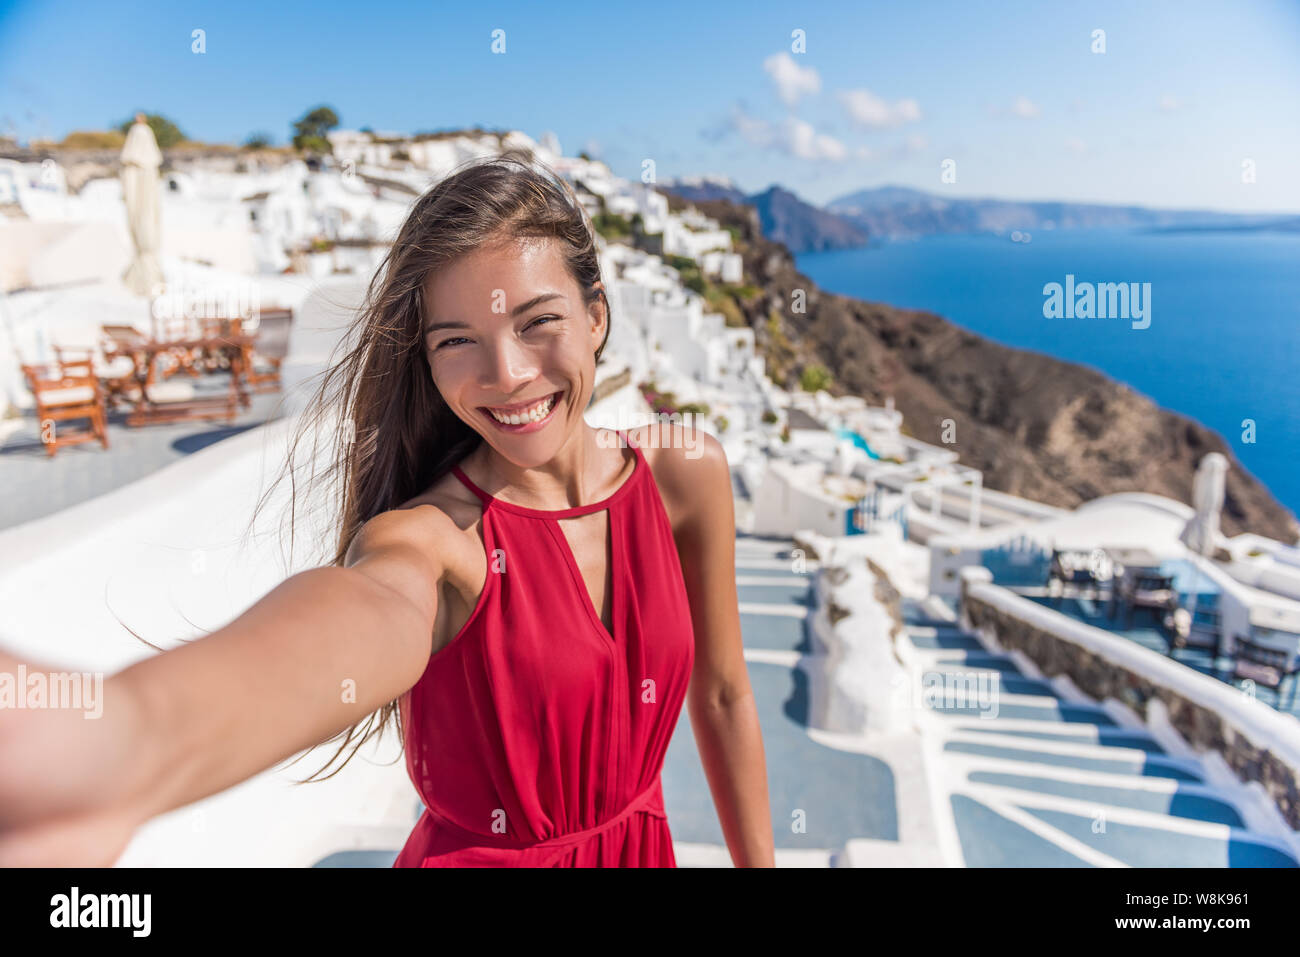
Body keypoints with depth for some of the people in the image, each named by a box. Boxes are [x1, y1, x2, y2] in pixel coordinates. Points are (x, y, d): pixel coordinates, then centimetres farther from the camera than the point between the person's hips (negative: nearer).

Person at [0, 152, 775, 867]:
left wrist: (760, 861, 4)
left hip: (645, 846, 4)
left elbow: (723, 696, -3)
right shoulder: (431, 535, -24)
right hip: (478, 854, -3)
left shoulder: (685, 471, -12)